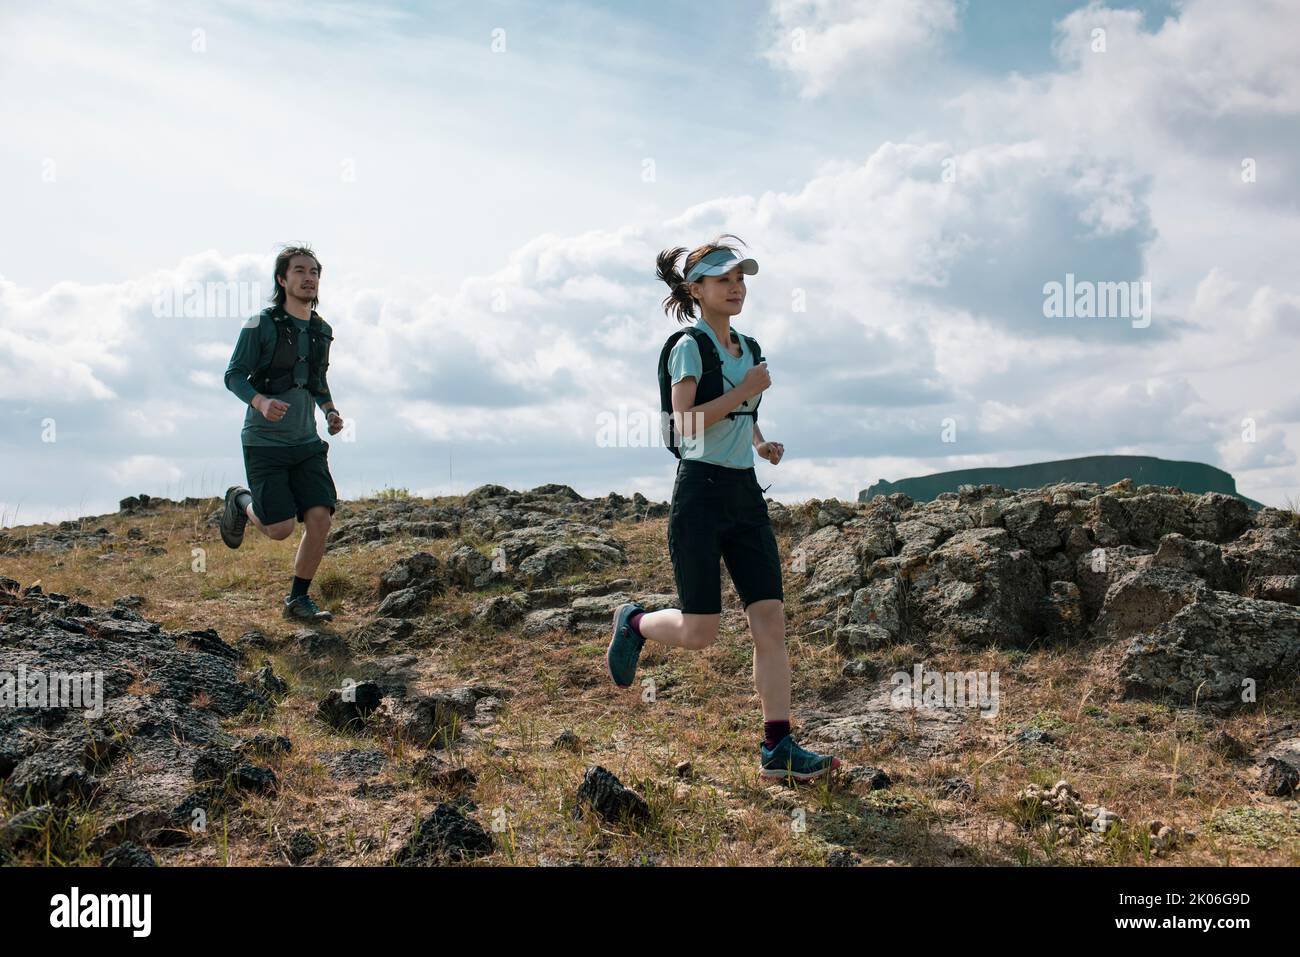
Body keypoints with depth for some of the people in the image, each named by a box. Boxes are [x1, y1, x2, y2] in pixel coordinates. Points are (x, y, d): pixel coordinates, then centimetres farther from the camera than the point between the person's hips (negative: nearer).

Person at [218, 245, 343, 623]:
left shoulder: (322, 331, 9)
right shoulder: (261, 325, -9)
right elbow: (233, 375, -7)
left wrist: (331, 411, 4)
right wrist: (261, 401, -26)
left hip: (306, 442, 5)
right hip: (264, 442, -5)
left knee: (319, 519, -9)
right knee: (280, 529, -8)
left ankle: (298, 599, 8)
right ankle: (241, 502, 26)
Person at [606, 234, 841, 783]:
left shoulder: (749, 348, 15)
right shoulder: (688, 346, -7)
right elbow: (686, 423, -16)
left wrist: (762, 444, 9)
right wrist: (744, 390, -16)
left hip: (745, 495, 7)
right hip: (701, 491, -7)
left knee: (771, 621, -2)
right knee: (700, 632, -4)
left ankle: (777, 748, 1)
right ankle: (634, 624, 28)